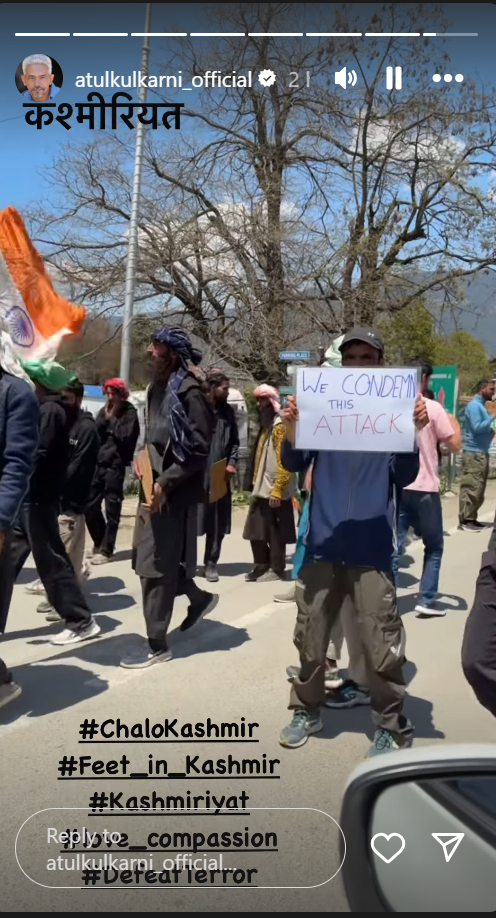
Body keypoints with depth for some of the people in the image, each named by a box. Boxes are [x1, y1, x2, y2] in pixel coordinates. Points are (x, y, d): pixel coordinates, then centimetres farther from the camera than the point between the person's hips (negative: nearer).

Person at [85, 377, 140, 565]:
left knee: (112, 509, -1)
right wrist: (105, 418, -6)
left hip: (115, 466, -6)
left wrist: (113, 418, -9)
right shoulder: (104, 410, 14)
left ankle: (106, 549, 6)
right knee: (90, 506, 9)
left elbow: (126, 435, -17)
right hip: (98, 464, 6)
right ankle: (100, 542, 26)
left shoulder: (129, 413, -2)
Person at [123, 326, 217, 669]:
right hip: (154, 487, 9)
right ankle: (199, 597, 36)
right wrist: (143, 457, 7)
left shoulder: (189, 392, -14)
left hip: (175, 492, -9)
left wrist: (166, 482, -21)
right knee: (148, 559, 15)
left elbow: (199, 449, -18)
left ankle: (157, 645, 10)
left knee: (156, 564, -3)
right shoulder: (158, 388, 12)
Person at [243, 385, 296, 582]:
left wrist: (277, 489, -22)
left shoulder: (279, 427, -13)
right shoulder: (265, 426, 17)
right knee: (255, 530, 13)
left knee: (274, 532, 0)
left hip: (274, 491, -9)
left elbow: (285, 462, -19)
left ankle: (277, 570, 10)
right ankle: (262, 565, 25)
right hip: (261, 489, 9)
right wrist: (255, 484, 18)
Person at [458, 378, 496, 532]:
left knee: (479, 488, 11)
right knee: (471, 487, -9)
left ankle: (471, 518, 16)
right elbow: (477, 427, -19)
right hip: (473, 452, -10)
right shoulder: (474, 405, -11)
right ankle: (465, 520, -7)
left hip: (482, 452, 10)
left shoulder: (481, 405, 18)